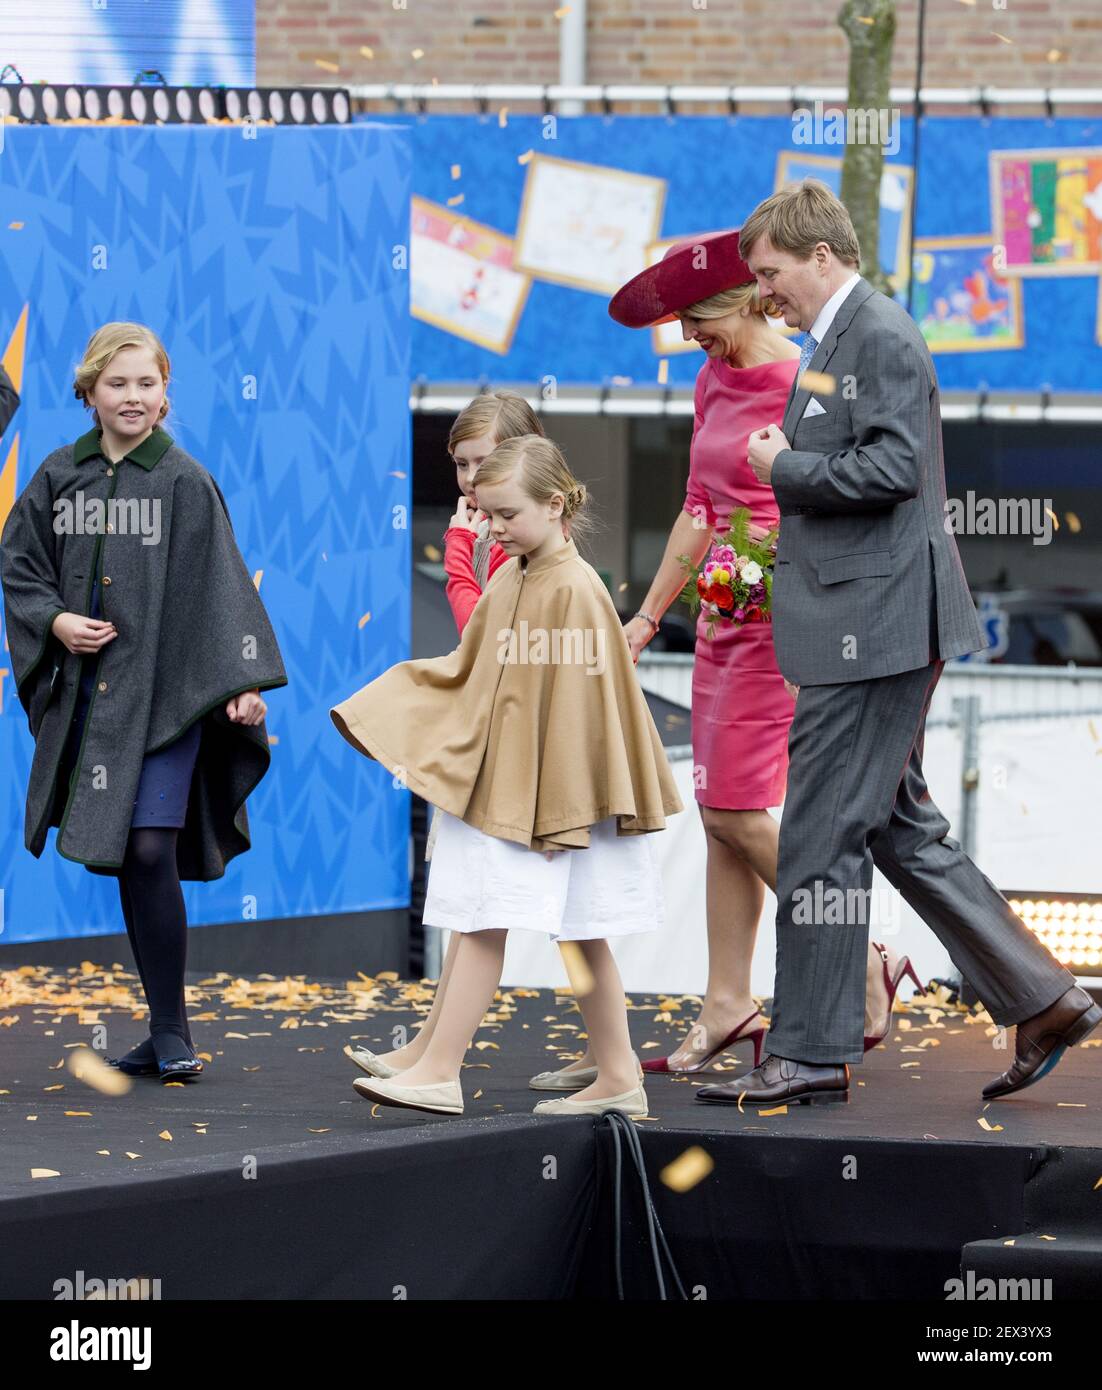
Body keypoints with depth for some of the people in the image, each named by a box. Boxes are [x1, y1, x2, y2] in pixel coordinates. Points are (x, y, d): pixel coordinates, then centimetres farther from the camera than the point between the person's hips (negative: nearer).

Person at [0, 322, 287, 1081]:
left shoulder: (187, 483, -3)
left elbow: (222, 586, -6)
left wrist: (245, 683, -15)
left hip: (162, 691, -4)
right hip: (86, 693, 4)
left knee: (149, 851, -13)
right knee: (129, 864, 5)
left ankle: (172, 1034, -5)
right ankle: (166, 1031, 13)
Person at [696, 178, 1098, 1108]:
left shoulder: (881, 337, -13)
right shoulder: (840, 339, 18)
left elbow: (893, 467, -23)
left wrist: (784, 467, -13)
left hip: (871, 628, -11)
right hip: (860, 629, 11)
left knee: (820, 839, -5)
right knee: (897, 828, 14)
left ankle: (812, 1054, 1)